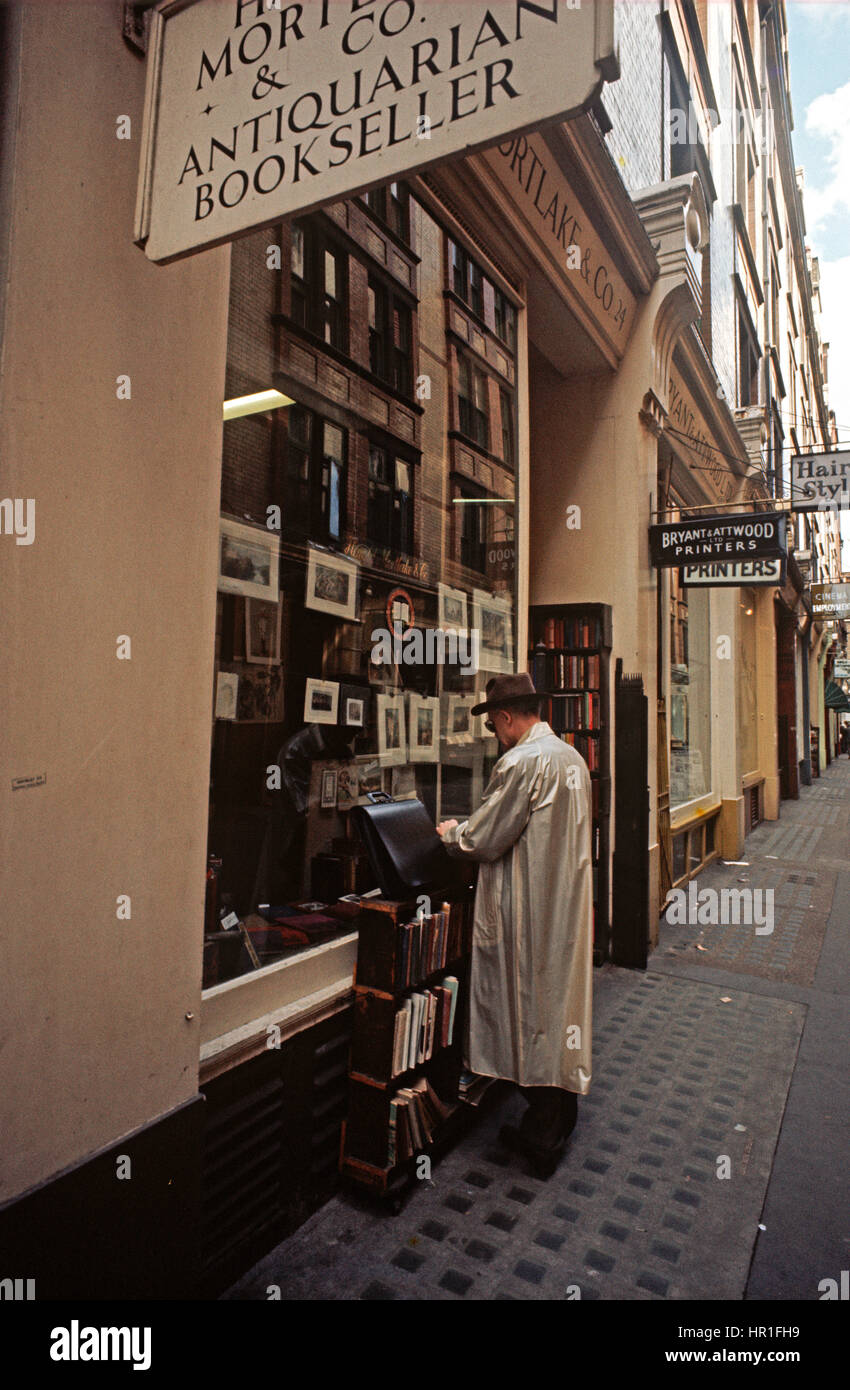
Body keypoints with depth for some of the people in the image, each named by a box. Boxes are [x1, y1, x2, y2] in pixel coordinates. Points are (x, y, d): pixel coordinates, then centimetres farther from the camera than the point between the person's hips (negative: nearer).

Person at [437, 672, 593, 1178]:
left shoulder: (522, 762, -21)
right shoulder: (572, 756, 8)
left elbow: (485, 840, -18)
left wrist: (452, 832, 3)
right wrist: (470, 828, 19)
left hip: (532, 912, -9)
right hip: (569, 903, 9)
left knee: (534, 1009, 5)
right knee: (563, 999, 19)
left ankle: (543, 1138, 19)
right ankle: (563, 1114, 36)